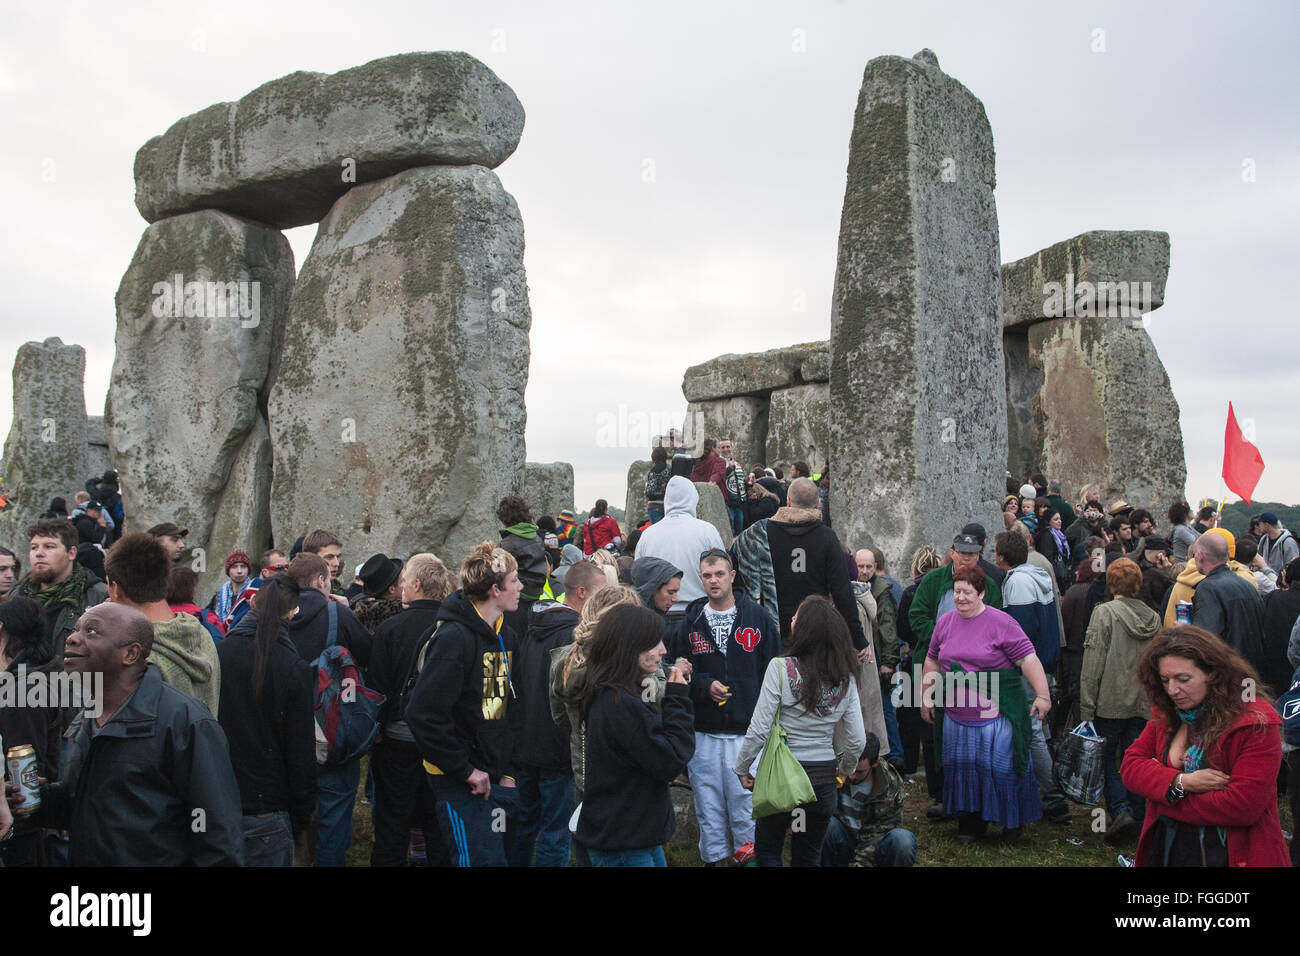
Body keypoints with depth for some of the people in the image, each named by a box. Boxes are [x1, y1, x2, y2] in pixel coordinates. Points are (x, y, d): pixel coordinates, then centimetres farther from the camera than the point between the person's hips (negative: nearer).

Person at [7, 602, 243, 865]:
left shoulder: (185, 722, -23)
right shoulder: (84, 721, 6)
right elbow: (76, 802, 17)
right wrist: (40, 797, 0)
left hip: (159, 861, -8)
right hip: (81, 858, 8)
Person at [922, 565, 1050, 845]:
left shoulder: (1001, 623, -8)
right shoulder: (945, 622, 8)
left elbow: (1028, 659, -10)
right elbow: (932, 661, 18)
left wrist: (1042, 695, -16)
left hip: (996, 716, -5)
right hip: (956, 717, 5)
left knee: (1002, 767, 2)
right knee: (962, 769, 9)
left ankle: (1012, 822, 22)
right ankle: (970, 821, 24)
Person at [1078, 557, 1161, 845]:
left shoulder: (1105, 612, -9)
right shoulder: (1153, 617, 6)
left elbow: (1093, 663, -12)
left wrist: (1086, 708, -9)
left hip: (1111, 703, -5)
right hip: (1144, 703, 5)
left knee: (1106, 758, 7)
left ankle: (1120, 811, -9)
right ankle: (1138, 818, 16)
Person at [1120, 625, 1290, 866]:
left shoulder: (1256, 722, -17)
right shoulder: (1165, 714, 1)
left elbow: (1243, 806, -22)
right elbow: (1129, 766, -2)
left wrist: (1166, 800, -15)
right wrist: (1181, 782, -19)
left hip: (1231, 855, -5)